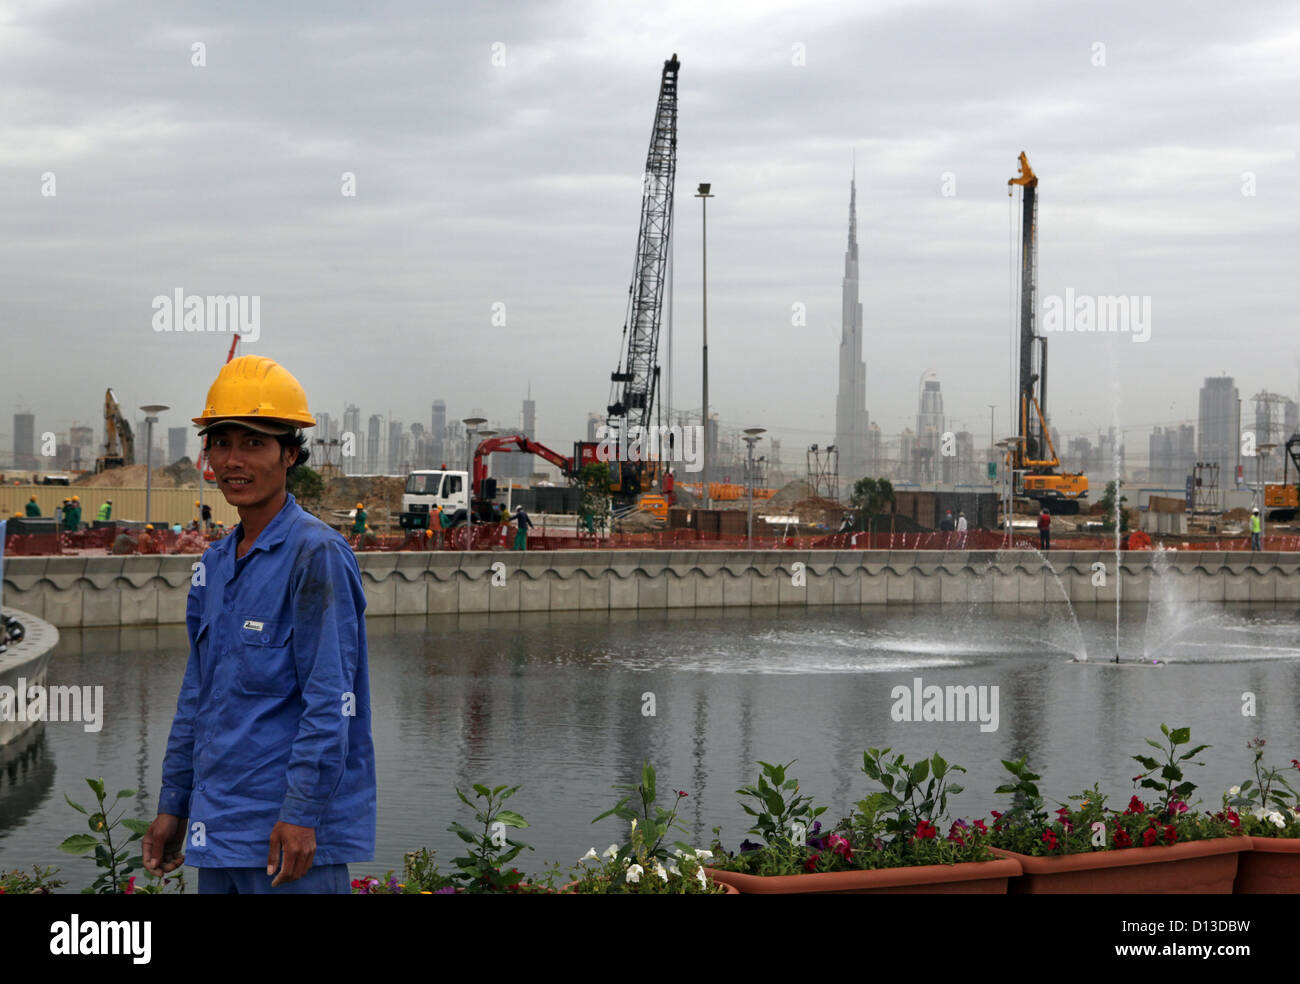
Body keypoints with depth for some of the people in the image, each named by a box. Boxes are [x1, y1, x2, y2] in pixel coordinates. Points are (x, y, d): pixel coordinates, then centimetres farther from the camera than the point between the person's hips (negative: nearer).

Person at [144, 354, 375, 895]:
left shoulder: (316, 554, -11)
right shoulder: (217, 563, 14)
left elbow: (331, 700, -17)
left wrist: (302, 814, -20)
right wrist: (173, 805, 18)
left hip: (290, 830, -8)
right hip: (221, 826, 8)